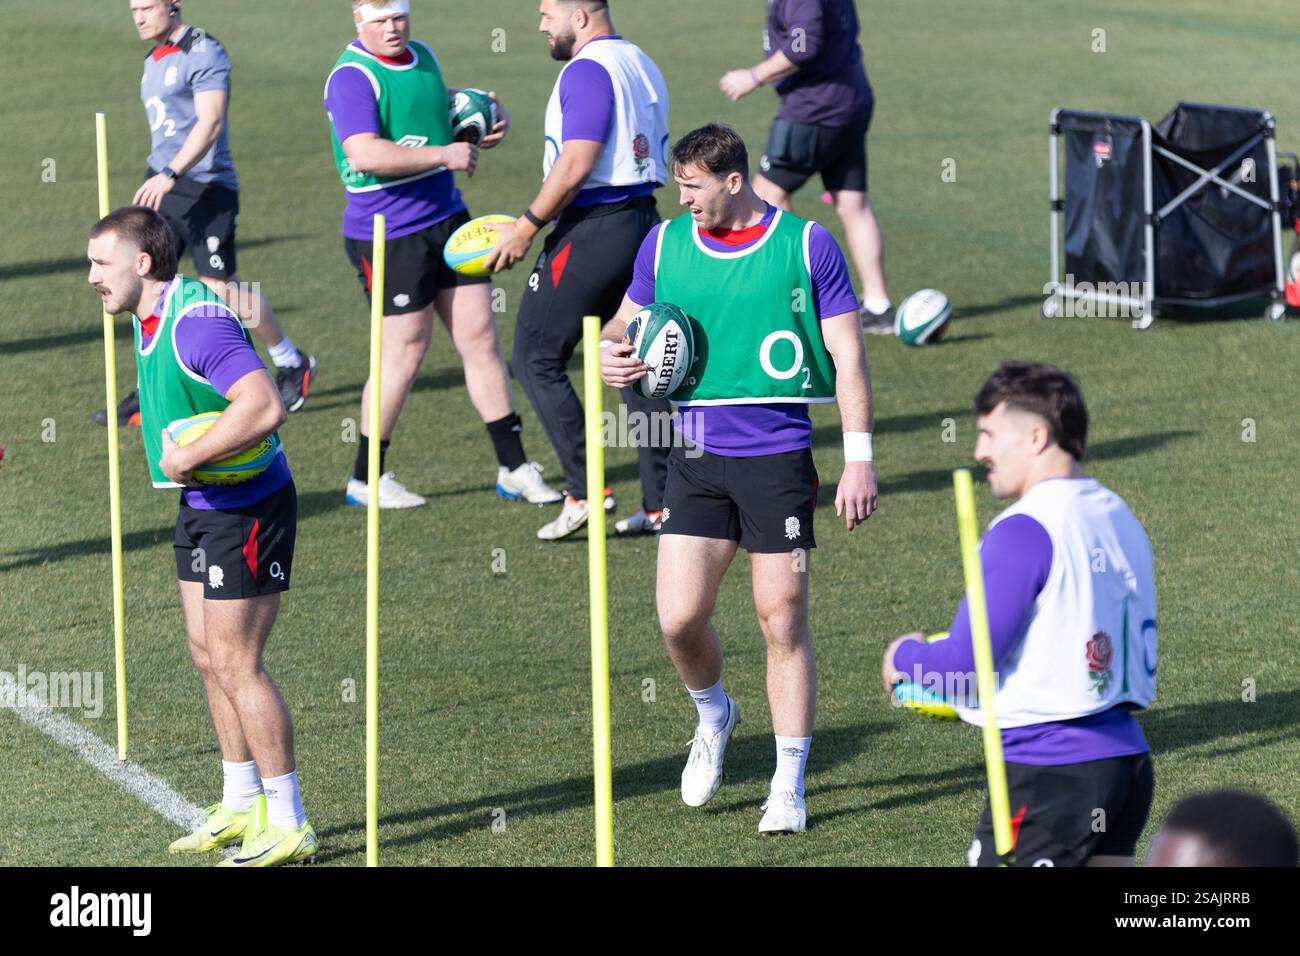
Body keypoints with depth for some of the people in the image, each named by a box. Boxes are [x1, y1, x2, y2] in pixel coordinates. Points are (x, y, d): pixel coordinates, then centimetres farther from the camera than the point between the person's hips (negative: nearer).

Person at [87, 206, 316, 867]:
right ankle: (242, 806, 26)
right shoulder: (148, 318, 8)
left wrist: (187, 459, -26)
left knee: (236, 663, -7)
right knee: (207, 654, 14)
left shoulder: (197, 321, -24)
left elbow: (265, 407, -35)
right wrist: (175, 449, 7)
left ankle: (288, 827, 1)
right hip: (202, 505, 10)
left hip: (248, 509, -10)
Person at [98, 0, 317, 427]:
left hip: (204, 187, -8)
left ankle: (292, 364, 17)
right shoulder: (154, 62, 15)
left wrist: (171, 174, -33)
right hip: (161, 184, 8)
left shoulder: (203, 53, -13)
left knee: (222, 289, -3)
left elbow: (210, 121, -24)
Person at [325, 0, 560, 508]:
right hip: (388, 233, -8)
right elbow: (366, 155, -30)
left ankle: (514, 468, 13)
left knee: (481, 338, 6)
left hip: (447, 217, 8)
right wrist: (445, 155, -24)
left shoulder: (422, 57, 9)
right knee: (405, 354, -2)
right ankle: (365, 480, 11)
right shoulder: (352, 76, -17)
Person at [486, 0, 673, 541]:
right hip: (643, 221, 9)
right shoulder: (641, 65, 14)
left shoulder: (586, 70, -14)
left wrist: (526, 228, -13)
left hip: (592, 229, -9)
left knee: (536, 359, 1)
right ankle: (661, 504, 11)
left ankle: (583, 491, -4)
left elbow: (576, 164, -21)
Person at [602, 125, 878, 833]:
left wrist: (859, 456, -8)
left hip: (778, 451, -3)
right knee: (679, 616, -6)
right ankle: (713, 715, 27)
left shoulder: (807, 245, -2)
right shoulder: (664, 243, 8)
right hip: (696, 454, 3)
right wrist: (611, 353, -5)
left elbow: (847, 355, -1)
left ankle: (789, 787, 8)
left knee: (783, 621, -3)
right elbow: (627, 321, 20)